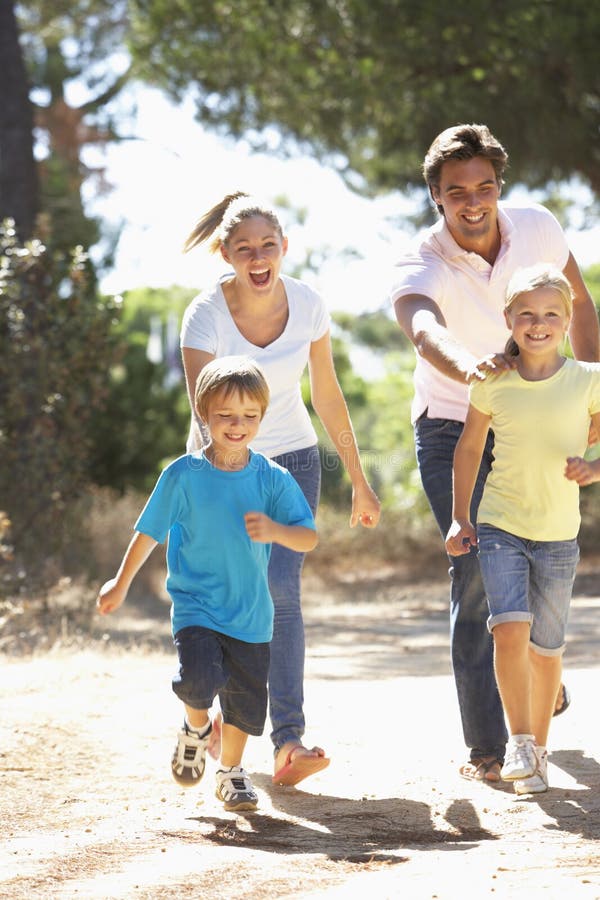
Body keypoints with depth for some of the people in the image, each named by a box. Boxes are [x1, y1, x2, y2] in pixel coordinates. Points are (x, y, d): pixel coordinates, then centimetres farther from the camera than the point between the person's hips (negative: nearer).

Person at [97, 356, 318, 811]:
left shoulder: (273, 479, -4)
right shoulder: (183, 476, -7)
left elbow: (309, 538, -5)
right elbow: (149, 532, 5)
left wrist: (274, 530, -26)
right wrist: (121, 585, 14)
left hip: (251, 613, 2)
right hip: (196, 606, -2)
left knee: (246, 700, 8)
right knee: (201, 678, -23)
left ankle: (231, 772, 34)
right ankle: (196, 728, 11)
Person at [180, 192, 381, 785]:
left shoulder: (306, 305, -10)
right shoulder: (205, 316, -20)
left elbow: (328, 397, 1)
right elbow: (206, 415, -26)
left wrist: (359, 482, 6)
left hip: (293, 459, 1)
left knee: (280, 588, -15)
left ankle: (288, 742, -21)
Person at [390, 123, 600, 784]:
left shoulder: (537, 228, -12)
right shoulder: (420, 266, -25)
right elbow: (422, 329, -49)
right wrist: (468, 364, -70)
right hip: (452, 432, -3)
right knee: (476, 574, -13)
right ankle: (485, 746, -9)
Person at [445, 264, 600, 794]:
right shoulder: (493, 383, -2)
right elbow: (470, 447, 11)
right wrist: (461, 517, 8)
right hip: (501, 526, 0)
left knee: (546, 646, 9)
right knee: (511, 629, -19)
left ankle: (539, 747, 27)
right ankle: (520, 743, -8)